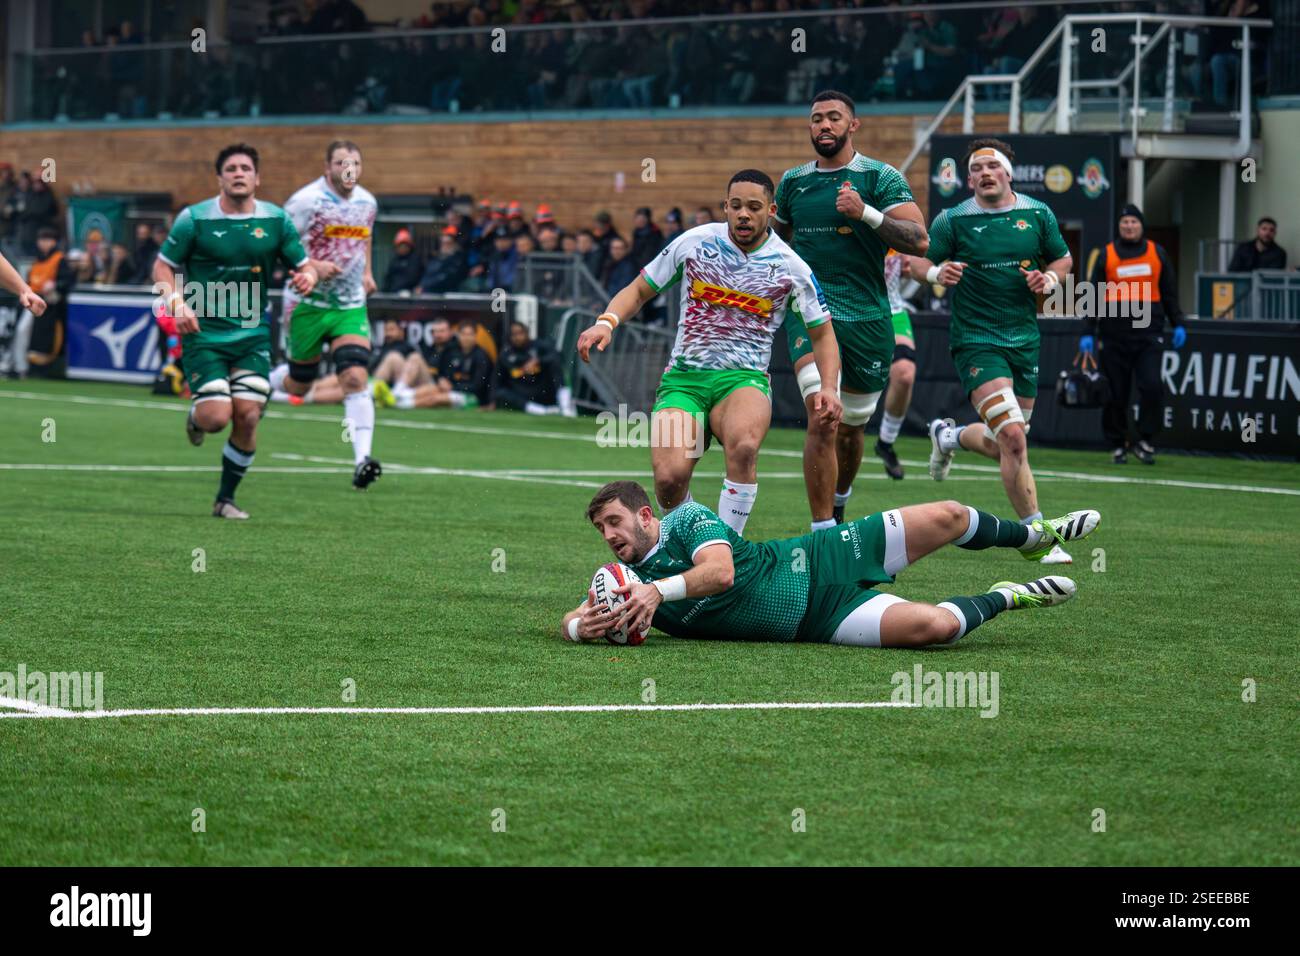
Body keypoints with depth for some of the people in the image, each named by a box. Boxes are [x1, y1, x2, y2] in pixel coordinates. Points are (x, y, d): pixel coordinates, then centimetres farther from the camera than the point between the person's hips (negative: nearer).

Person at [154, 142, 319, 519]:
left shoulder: (276, 219, 2)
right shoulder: (194, 218, -5)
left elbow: (304, 266, 10)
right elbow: (163, 266, 0)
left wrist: (307, 277, -15)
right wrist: (177, 303, -18)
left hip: (253, 334, 3)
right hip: (204, 333, -3)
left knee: (247, 417, -6)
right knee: (217, 416, -14)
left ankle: (225, 499, 13)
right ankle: (195, 417, 26)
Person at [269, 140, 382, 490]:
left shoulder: (367, 202, 6)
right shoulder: (307, 200, -13)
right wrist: (312, 266, -24)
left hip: (351, 306, 4)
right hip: (308, 303, -3)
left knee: (356, 378, -15)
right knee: (299, 384, 7)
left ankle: (362, 460, -21)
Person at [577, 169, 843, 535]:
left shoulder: (791, 268, 1)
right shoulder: (695, 242, 2)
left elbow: (822, 333, 11)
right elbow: (639, 290, 12)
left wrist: (829, 387, -6)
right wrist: (607, 321, -7)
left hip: (745, 379, -1)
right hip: (683, 377, 1)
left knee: (743, 446, -37)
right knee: (669, 477, -24)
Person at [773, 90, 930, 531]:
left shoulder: (880, 178, -1)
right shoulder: (793, 182, 10)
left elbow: (918, 239, -13)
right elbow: (776, 241, 28)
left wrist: (866, 213, -24)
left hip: (867, 318, 0)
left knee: (851, 428, 13)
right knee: (822, 421, -19)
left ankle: (838, 506, 41)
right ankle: (823, 533, -18)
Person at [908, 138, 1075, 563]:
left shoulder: (1037, 214, 4)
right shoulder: (953, 221, -5)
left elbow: (1062, 258, 16)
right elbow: (916, 260, -2)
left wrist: (1049, 278, -5)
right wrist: (936, 272, -24)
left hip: (1024, 339, 5)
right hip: (976, 341, -5)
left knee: (1004, 445, 14)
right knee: (1013, 439, -19)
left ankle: (950, 436, 48)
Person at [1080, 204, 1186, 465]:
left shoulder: (1157, 253, 10)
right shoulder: (1107, 255, 7)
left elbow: (1170, 293, 14)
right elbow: (1094, 296, 7)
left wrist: (1178, 324, 5)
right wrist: (1088, 333, 1)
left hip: (1149, 333, 0)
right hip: (1114, 334, 0)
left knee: (1152, 387, -14)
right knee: (1115, 393, 1)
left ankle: (1145, 442, -3)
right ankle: (1118, 446, 13)